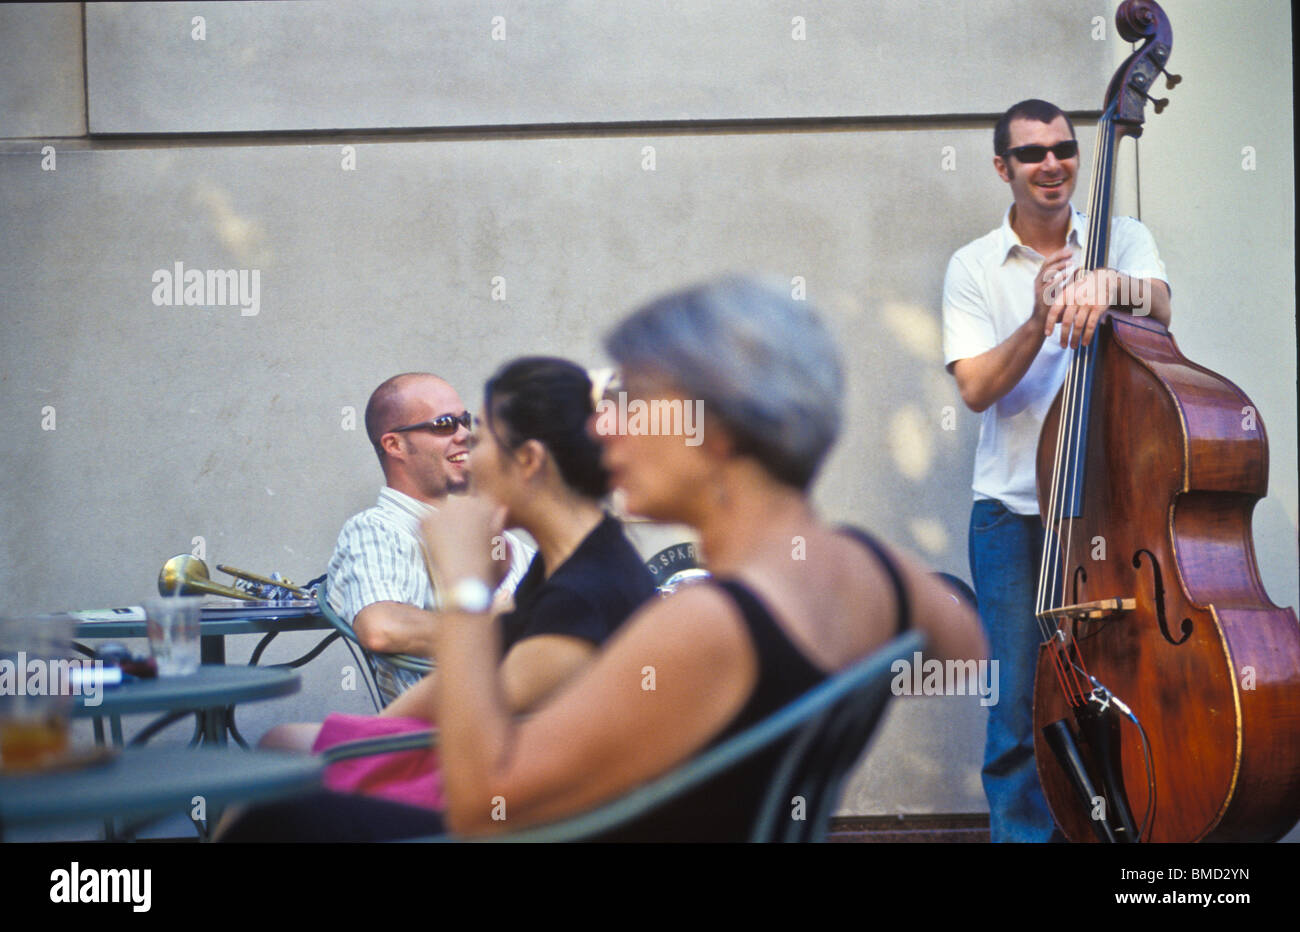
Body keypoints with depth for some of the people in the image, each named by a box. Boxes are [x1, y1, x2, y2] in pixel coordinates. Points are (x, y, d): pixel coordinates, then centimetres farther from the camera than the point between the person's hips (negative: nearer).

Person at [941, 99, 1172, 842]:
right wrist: (1039, 322, -21)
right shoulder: (974, 267, 4)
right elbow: (977, 390, -6)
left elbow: (1159, 307, -15)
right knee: (1020, 704, 0)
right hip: (1014, 510, 0)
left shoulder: (1124, 239, 6)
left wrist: (1109, 284, -37)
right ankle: (1023, 830, 12)